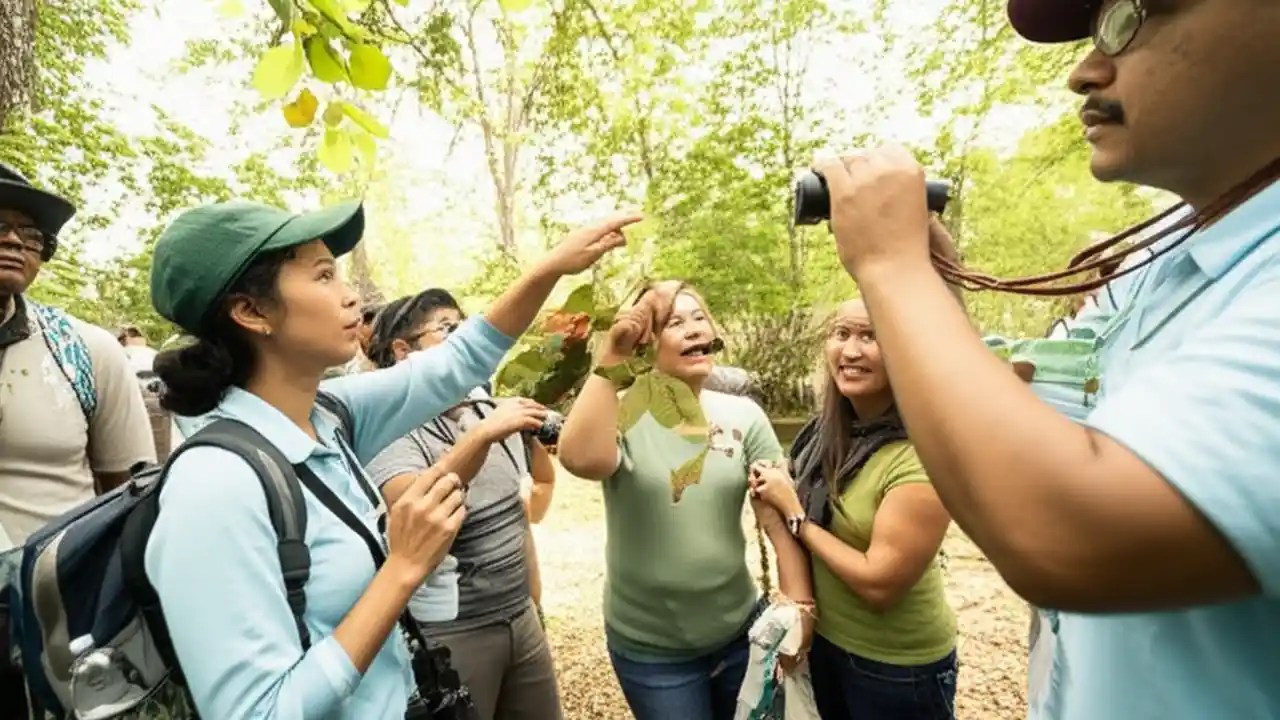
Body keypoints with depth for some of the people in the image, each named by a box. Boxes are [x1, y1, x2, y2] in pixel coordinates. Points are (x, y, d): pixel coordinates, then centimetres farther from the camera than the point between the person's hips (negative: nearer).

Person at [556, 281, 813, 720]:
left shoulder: (743, 416, -6)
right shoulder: (623, 414, -14)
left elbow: (782, 520, -5)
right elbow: (581, 459, -37)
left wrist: (799, 607, -10)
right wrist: (612, 357, -35)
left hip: (738, 629, 3)